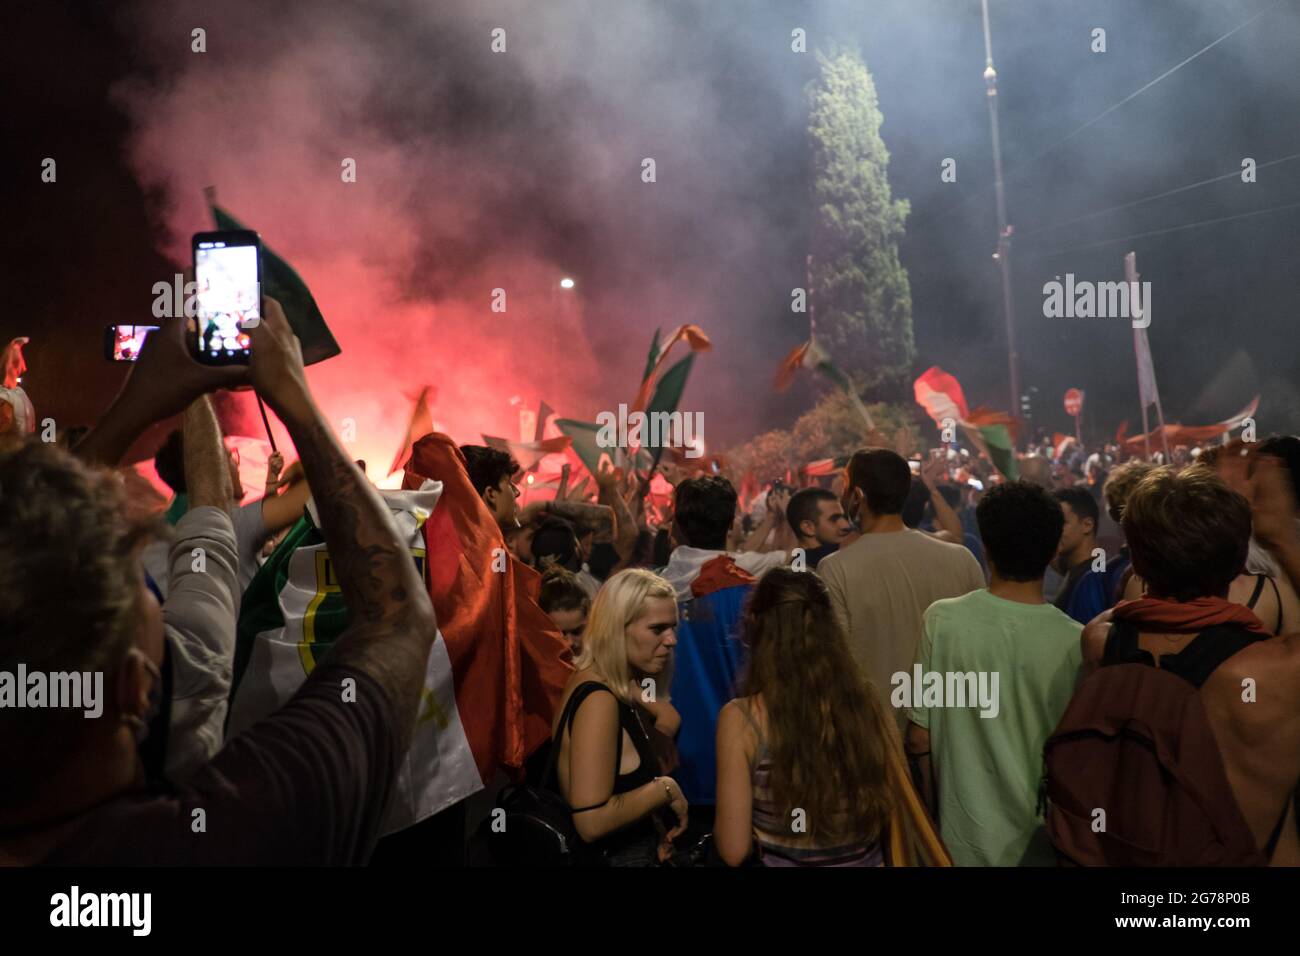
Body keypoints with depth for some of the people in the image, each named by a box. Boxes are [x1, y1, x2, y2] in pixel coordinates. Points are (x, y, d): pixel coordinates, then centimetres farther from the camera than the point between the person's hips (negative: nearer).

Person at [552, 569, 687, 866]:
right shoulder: (598, 699, -24)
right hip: (609, 856, -8)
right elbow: (591, 821, -28)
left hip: (632, 848, 8)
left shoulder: (616, 686, 2)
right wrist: (665, 789, -17)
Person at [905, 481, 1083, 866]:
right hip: (1046, 837, 0)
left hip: (968, 839, 0)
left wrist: (935, 809, 8)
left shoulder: (942, 620, -16)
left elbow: (920, 737, -9)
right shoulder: (1075, 642, -16)